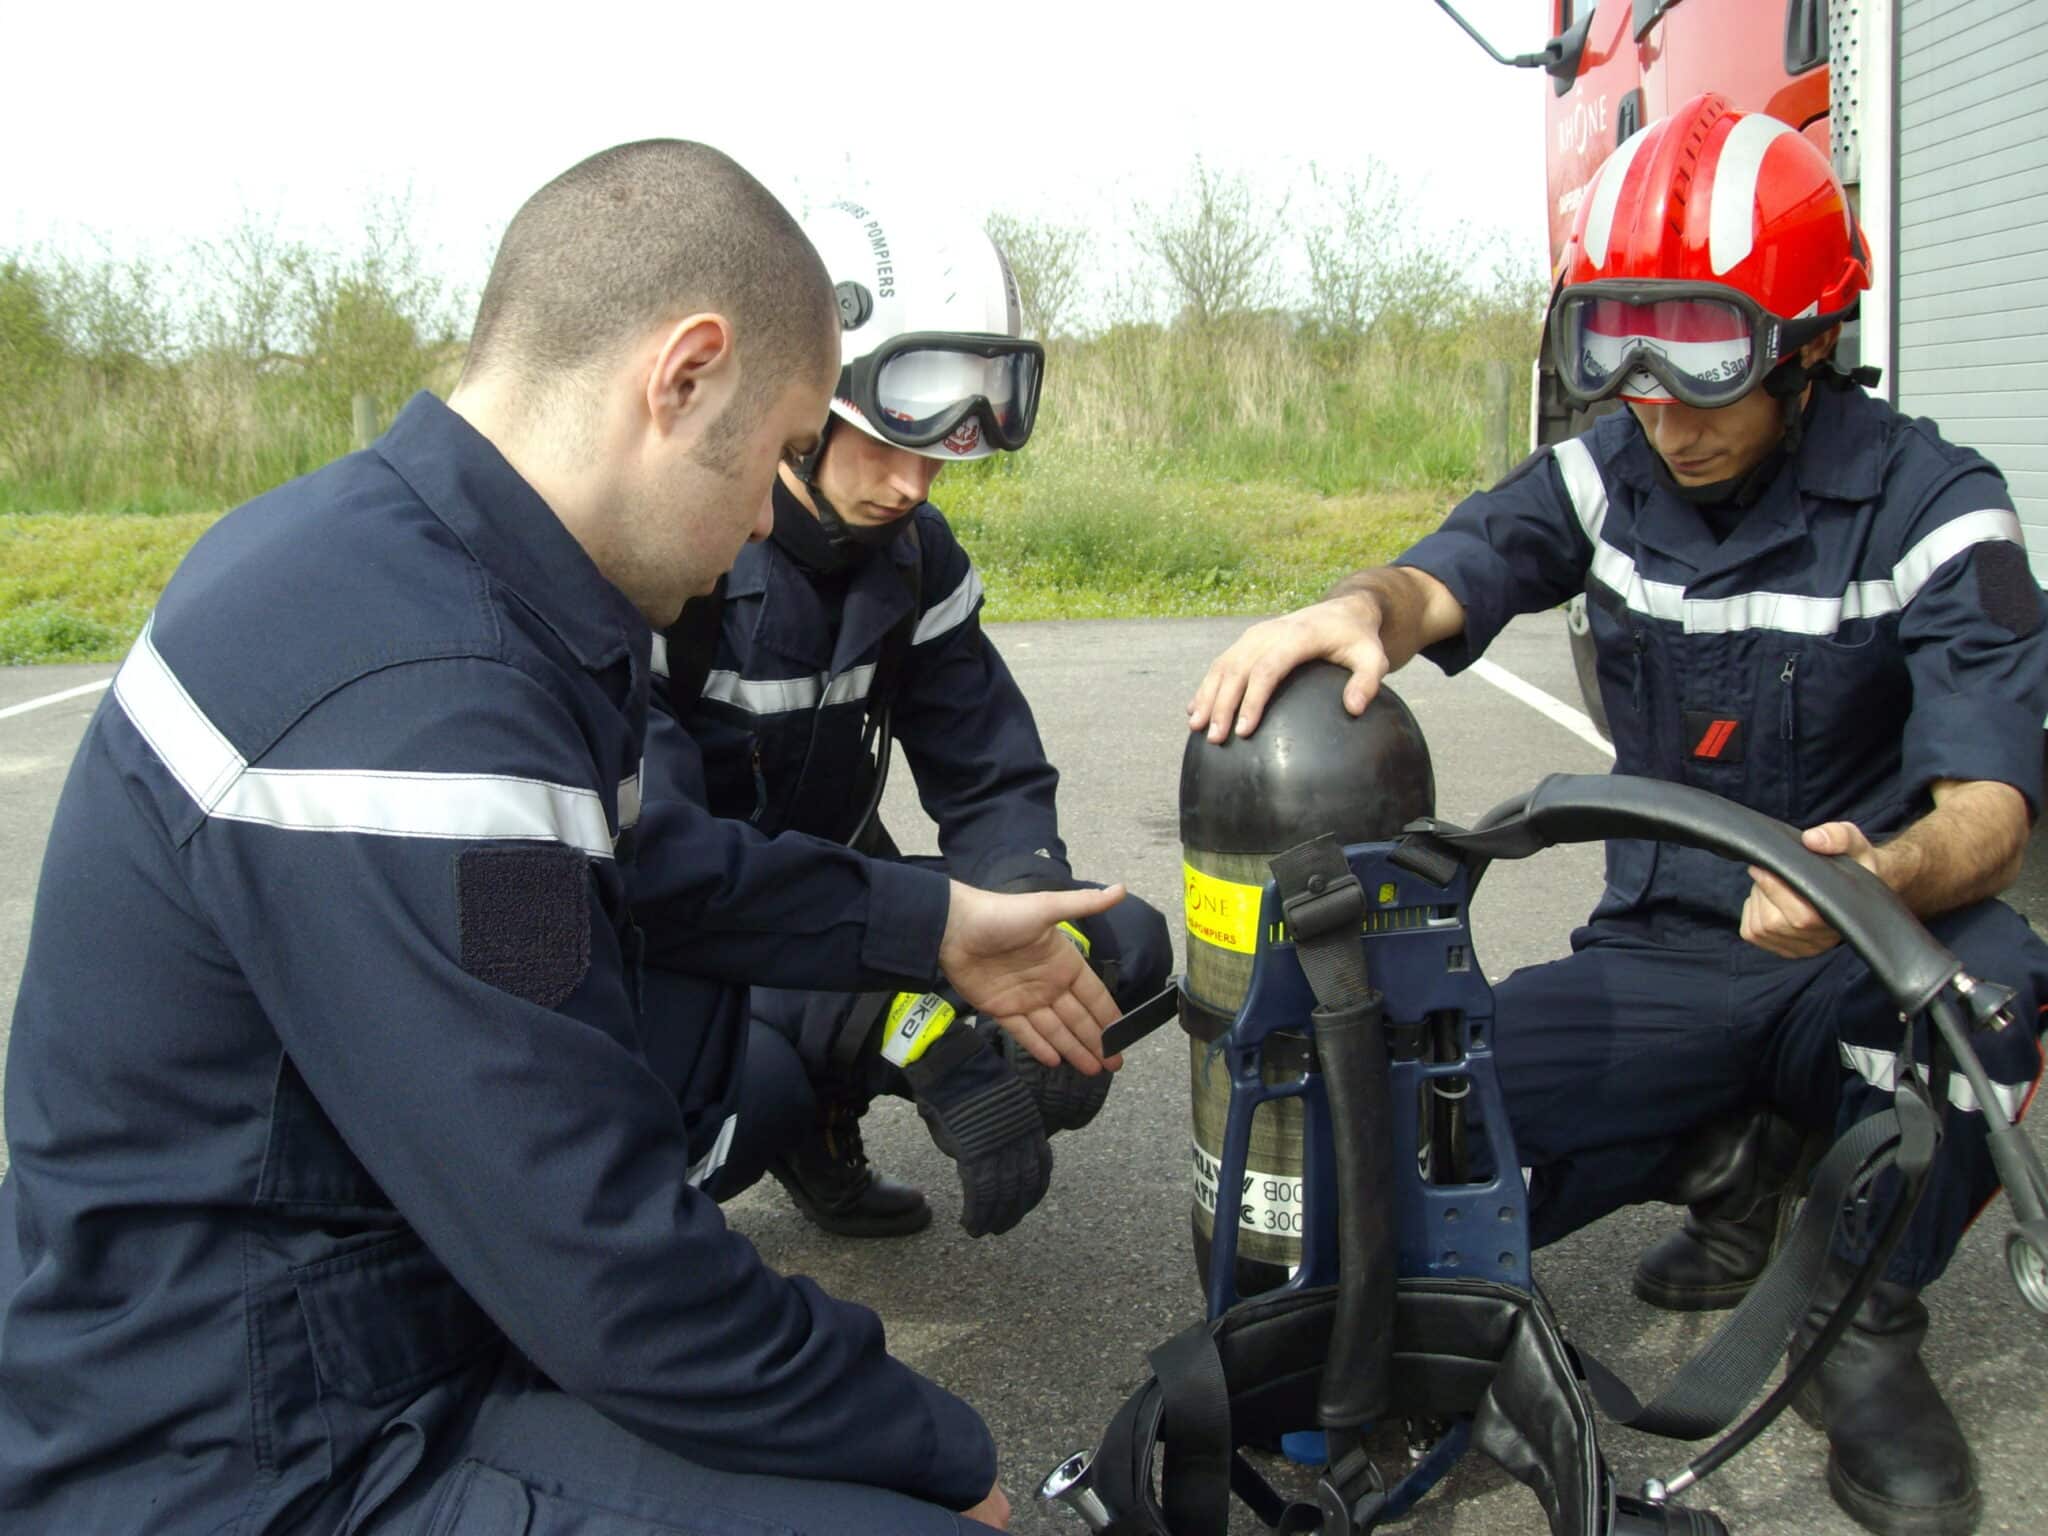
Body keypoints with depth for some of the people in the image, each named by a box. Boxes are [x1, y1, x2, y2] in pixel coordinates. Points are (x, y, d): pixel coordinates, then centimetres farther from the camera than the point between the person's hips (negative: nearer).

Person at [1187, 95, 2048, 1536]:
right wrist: (1357, 609, -43)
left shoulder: (1929, 502, -11)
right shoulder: (1611, 473, 0)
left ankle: (1870, 1330, -8)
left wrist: (1880, 875, -46)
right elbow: (1455, 573, -17)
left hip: (1867, 965, -2)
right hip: (1664, 958, 3)